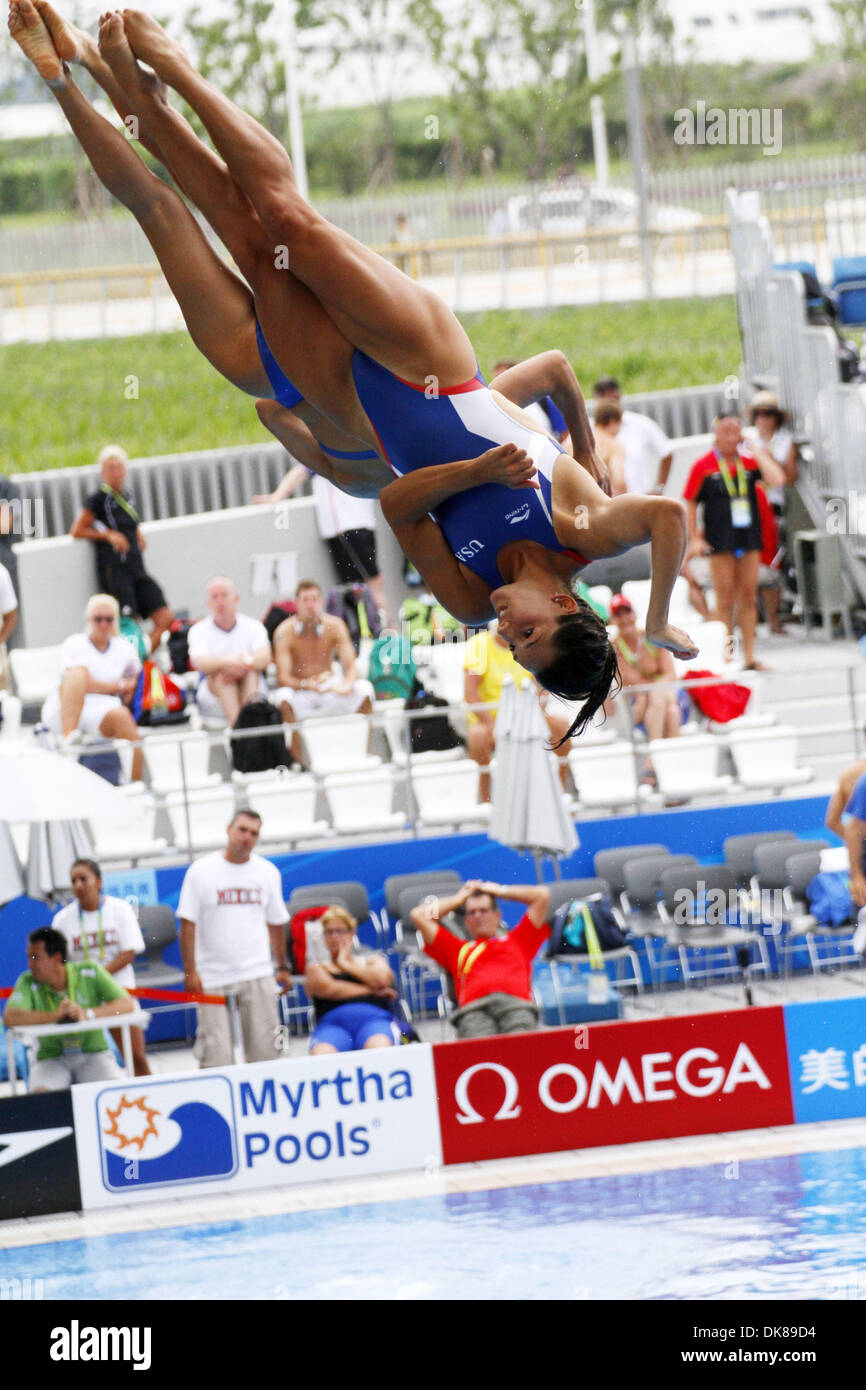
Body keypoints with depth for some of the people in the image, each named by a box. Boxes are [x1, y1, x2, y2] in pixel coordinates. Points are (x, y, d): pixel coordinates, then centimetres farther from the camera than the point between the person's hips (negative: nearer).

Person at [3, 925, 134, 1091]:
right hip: (51, 1060, 0)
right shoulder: (28, 982, -6)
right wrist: (56, 1015, -23)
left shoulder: (89, 973, -4)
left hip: (93, 1054, 0)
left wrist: (87, 1014, -26)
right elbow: (10, 1018, -22)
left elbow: (127, 1005, -11)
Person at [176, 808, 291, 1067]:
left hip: (258, 977, 3)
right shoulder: (201, 871, -2)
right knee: (215, 1056, -8)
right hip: (213, 977, -3)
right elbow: (188, 924, -3)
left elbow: (276, 924, 16)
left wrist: (283, 967, 15)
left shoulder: (267, 872, 8)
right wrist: (190, 971, -10)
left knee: (263, 1051, 1)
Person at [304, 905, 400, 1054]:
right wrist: (373, 990, 5)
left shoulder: (372, 961, 30)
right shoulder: (316, 967, 27)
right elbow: (328, 988, 4)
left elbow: (383, 979, 6)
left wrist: (345, 964, 16)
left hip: (374, 1019, 0)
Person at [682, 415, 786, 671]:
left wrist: (759, 452, -4)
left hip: (748, 537, 4)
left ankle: (749, 657, 12)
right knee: (725, 600, -2)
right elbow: (690, 504, 1)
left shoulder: (749, 463, 8)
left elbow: (776, 479, -7)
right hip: (720, 541, -4)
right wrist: (695, 539, -5)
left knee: (749, 597, 6)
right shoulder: (704, 466, -1)